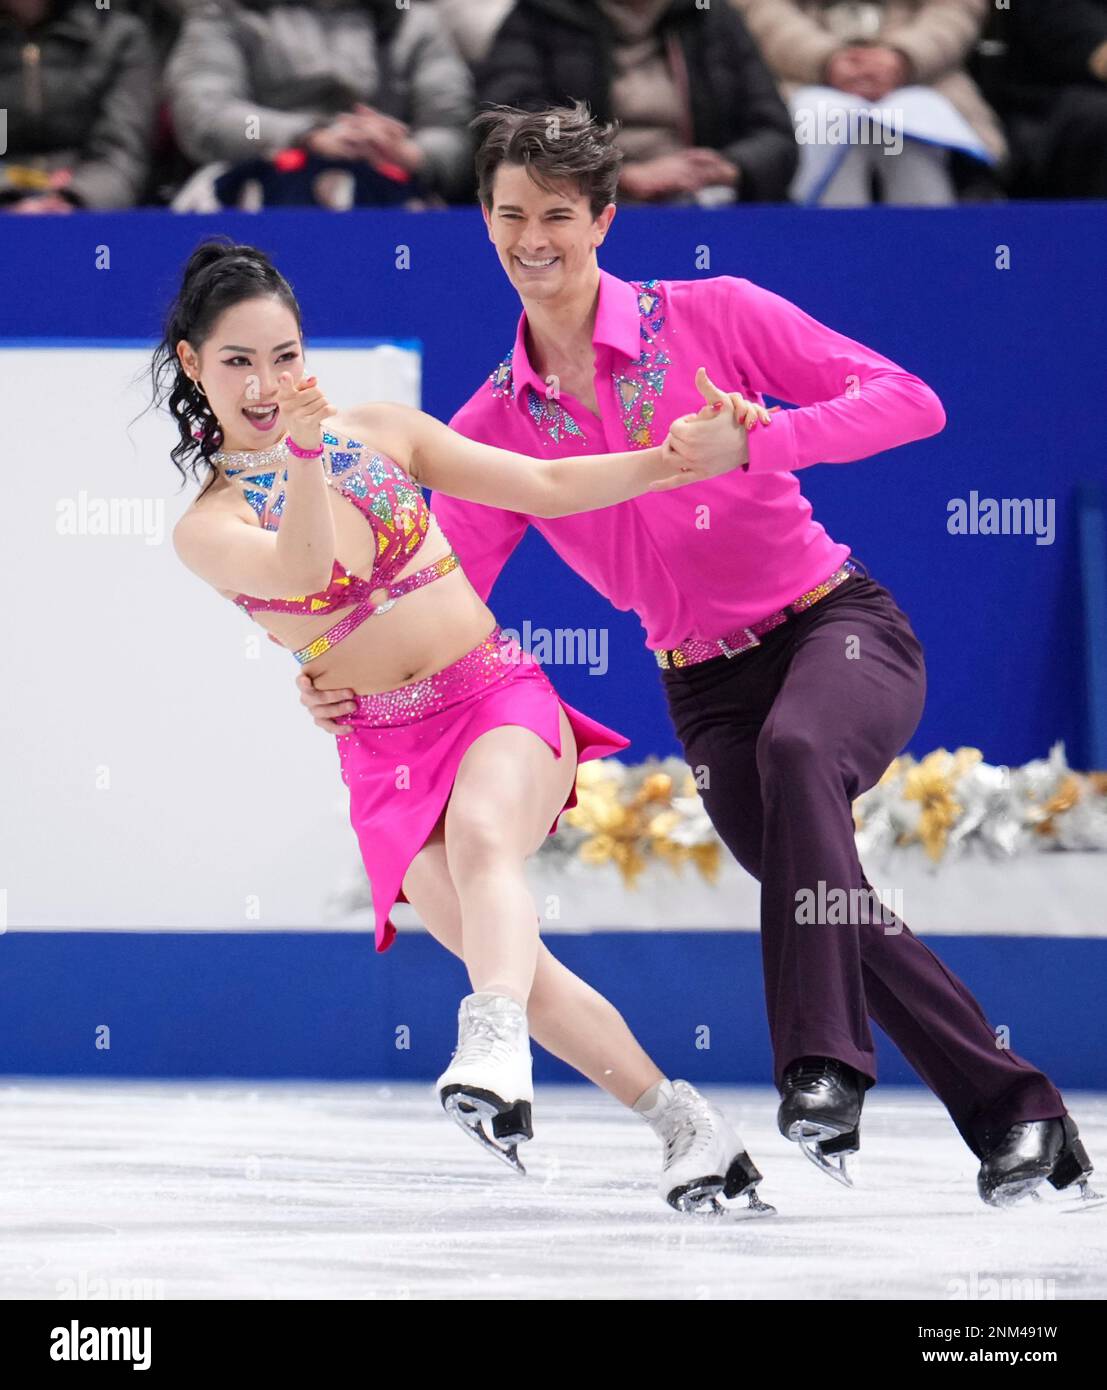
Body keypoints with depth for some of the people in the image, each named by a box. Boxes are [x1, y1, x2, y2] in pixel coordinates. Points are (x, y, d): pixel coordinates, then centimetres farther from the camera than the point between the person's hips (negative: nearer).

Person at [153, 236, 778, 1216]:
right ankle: (690, 1127, -2)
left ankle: (493, 1061, -56)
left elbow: (547, 487, 12)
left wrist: (692, 459, 2)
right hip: (389, 757, 0)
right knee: (517, 966, -16)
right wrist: (304, 455, -39)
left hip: (503, 696, 0)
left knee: (482, 836, -34)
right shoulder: (210, 529, 0)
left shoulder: (383, 434, 8)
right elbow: (302, 570, -22)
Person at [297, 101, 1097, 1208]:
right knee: (828, 908, -8)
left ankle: (824, 1068, -37)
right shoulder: (493, 424, 2)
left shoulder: (711, 316, -7)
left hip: (839, 625, -4)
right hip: (706, 690, 4)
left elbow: (907, 402, -12)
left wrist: (753, 437, -27)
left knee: (793, 750, -36)